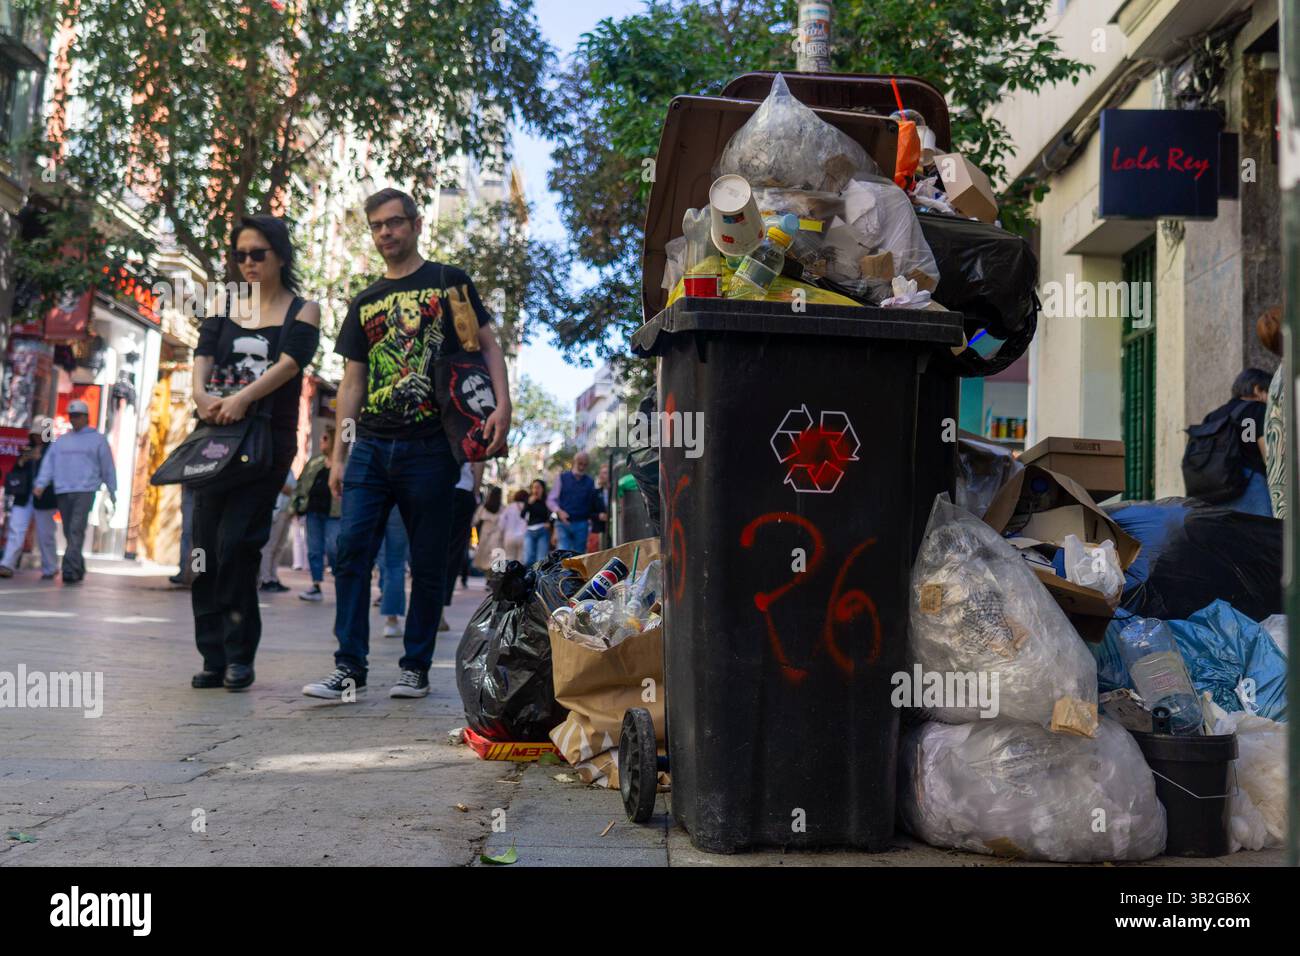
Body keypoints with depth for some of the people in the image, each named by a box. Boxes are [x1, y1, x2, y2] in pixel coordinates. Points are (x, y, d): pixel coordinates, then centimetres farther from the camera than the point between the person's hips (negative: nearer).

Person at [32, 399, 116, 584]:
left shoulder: (97, 440, 6)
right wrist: (41, 484, -3)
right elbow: (49, 463, 10)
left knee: (76, 530, -16)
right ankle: (78, 569, 17)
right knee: (69, 533, 7)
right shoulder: (61, 441, 17)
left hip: (85, 492, -5)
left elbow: (108, 467, 6)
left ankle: (70, 570, -22)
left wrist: (112, 491, 4)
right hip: (63, 492, 5)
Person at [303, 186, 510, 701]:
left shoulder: (449, 282, 6)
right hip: (371, 446, 4)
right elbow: (351, 383, 16)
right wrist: (339, 455, 10)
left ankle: (416, 667, 11)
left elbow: (487, 345, 3)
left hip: (430, 446, -4)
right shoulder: (365, 303, 17)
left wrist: (502, 405, -14)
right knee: (351, 551, -5)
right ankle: (350, 669, -1)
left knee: (428, 562, 1)